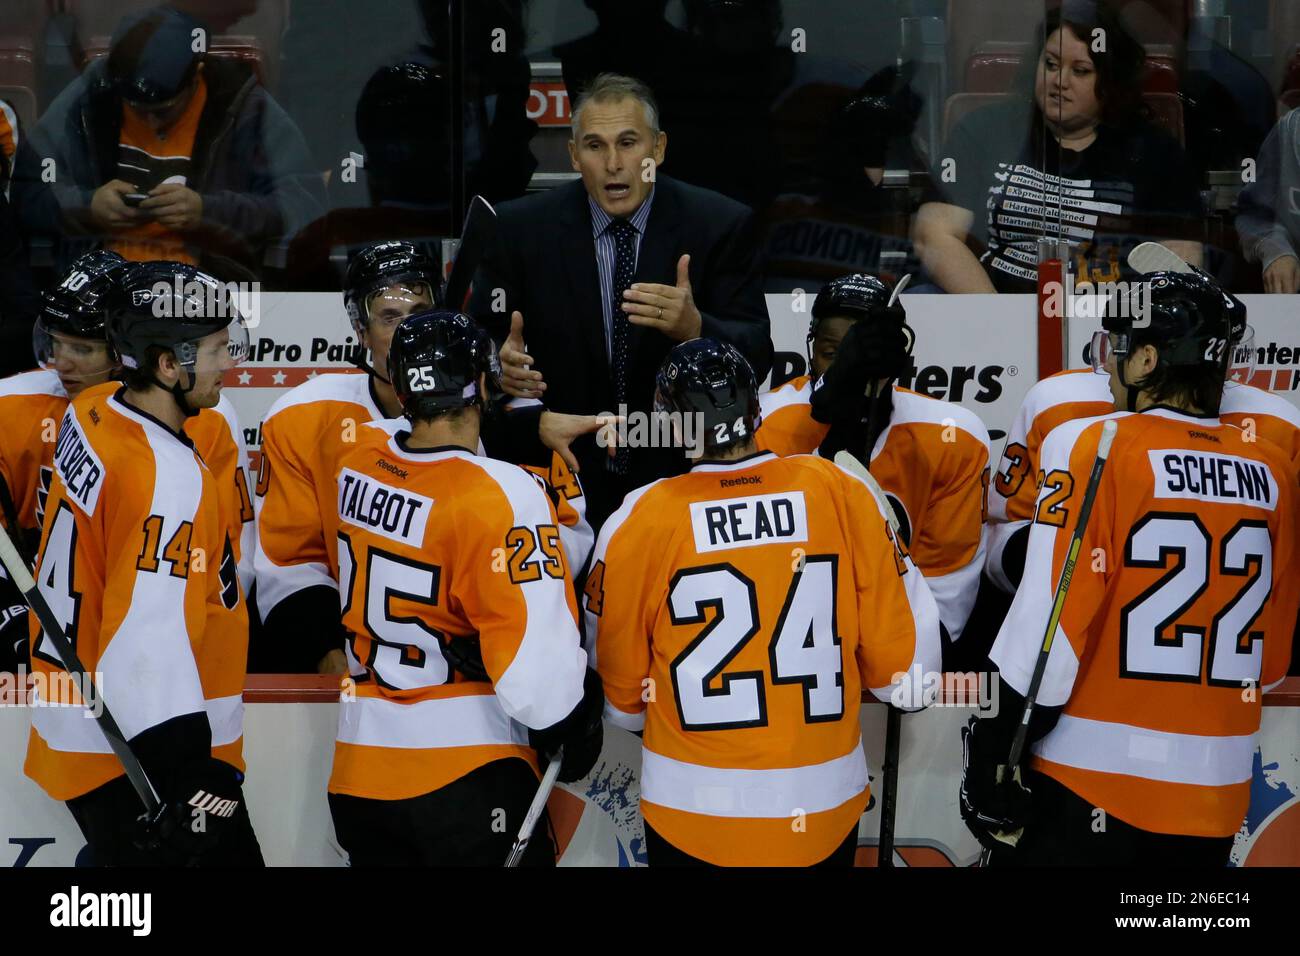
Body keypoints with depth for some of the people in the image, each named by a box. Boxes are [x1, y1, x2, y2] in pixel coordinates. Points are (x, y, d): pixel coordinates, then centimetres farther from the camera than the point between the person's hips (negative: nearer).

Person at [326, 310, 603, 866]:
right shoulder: (501, 495, -21)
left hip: (357, 776, 6)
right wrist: (574, 730, -3)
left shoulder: (354, 466, -2)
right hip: (468, 778, -6)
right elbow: (539, 668, -23)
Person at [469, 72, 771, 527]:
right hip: (564, 474, 0)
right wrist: (499, 365, -25)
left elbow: (756, 356, -11)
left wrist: (695, 327, -33)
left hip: (683, 473, 0)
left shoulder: (720, 225, -7)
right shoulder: (520, 228, -4)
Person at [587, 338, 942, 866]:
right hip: (826, 809, 1)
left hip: (691, 815, -1)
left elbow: (624, 703, 1)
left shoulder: (637, 523, -12)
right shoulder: (845, 495, -9)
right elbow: (906, 668, -2)